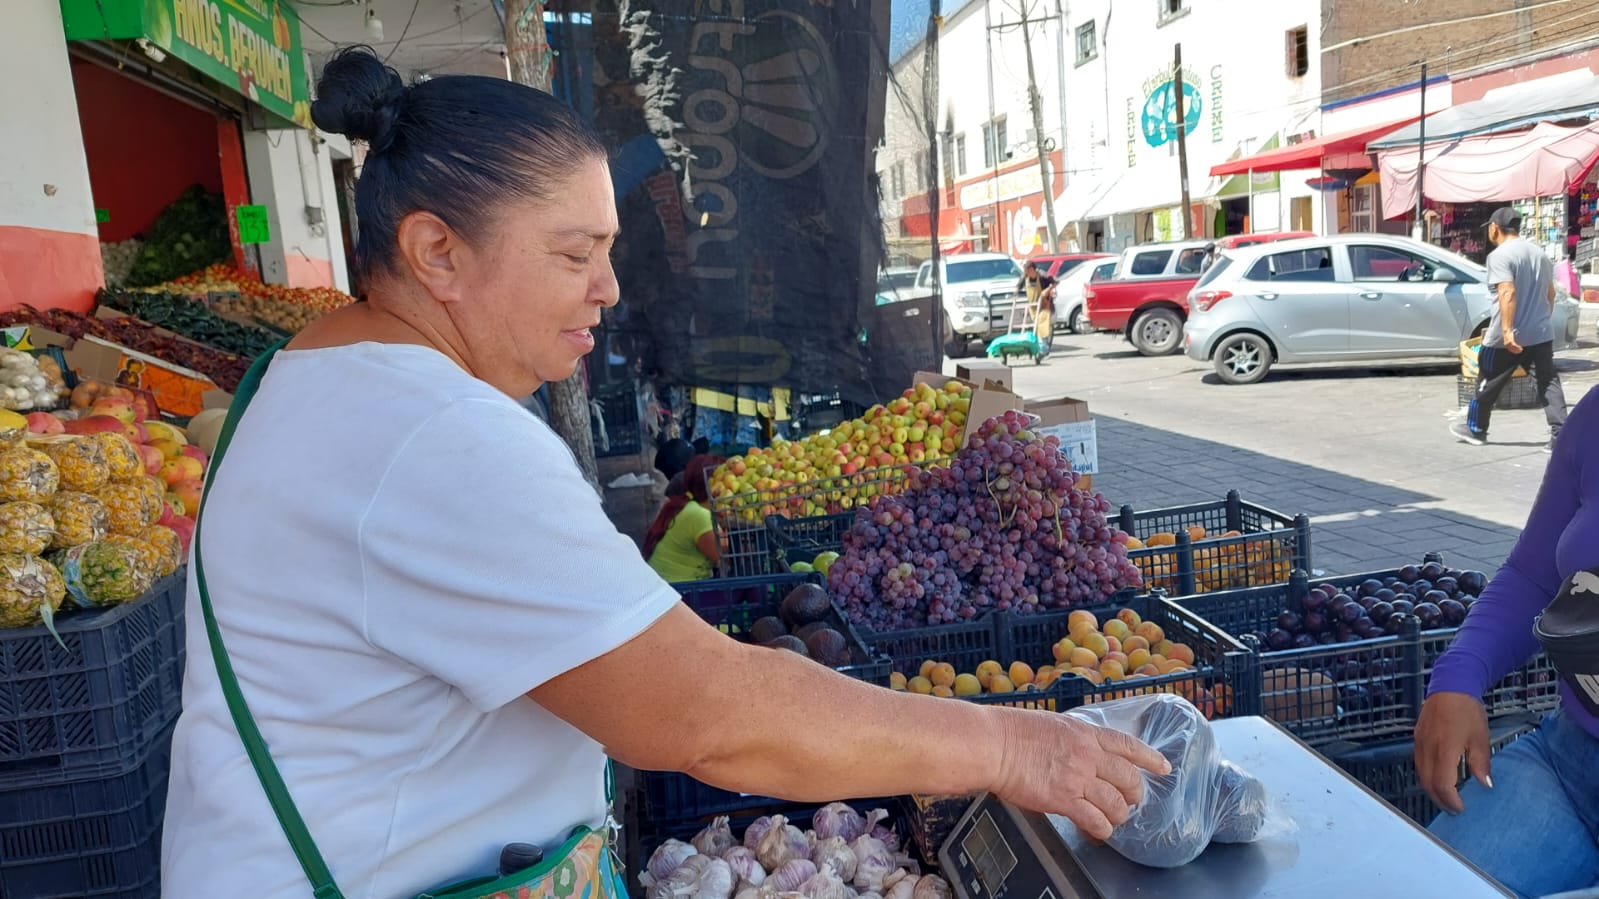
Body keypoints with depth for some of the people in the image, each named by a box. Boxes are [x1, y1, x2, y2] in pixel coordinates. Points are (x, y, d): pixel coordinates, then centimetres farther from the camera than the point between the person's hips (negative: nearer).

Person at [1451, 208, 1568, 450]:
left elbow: (1508, 293, -25)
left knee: (1488, 382, 9)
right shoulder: (1539, 253, 13)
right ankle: (1560, 434, -3)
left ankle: (1475, 429, 22)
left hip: (1509, 336, -7)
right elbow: (1550, 293, 20)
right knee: (1548, 382, 5)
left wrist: (1506, 331, -28)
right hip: (1541, 333, 7)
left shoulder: (1500, 255, -13)